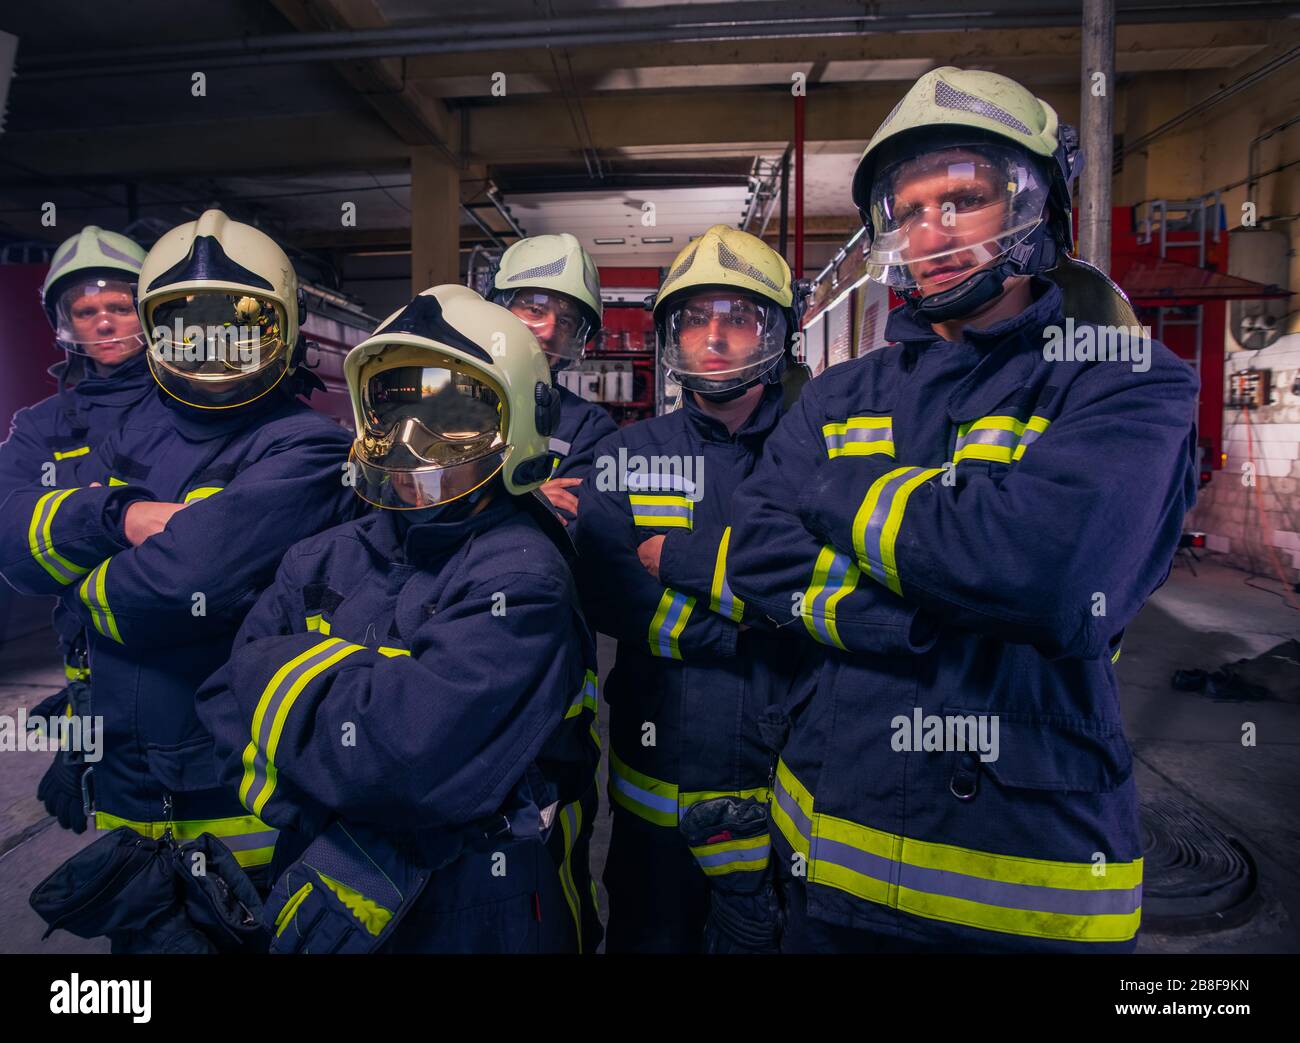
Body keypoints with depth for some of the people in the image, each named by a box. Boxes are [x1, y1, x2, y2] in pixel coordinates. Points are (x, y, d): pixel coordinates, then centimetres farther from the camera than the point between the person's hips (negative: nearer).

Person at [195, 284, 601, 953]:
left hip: (474, 922, -5)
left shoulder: (520, 578, -21)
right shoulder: (324, 561, -1)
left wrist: (274, 672, -15)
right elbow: (229, 709, -7)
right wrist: (340, 847, -21)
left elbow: (412, 752, -31)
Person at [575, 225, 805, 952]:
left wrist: (690, 559, -17)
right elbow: (603, 589, -13)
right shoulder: (629, 457, 1)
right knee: (649, 935, 20)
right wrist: (751, 630, -19)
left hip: (789, 789, -1)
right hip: (656, 791, 2)